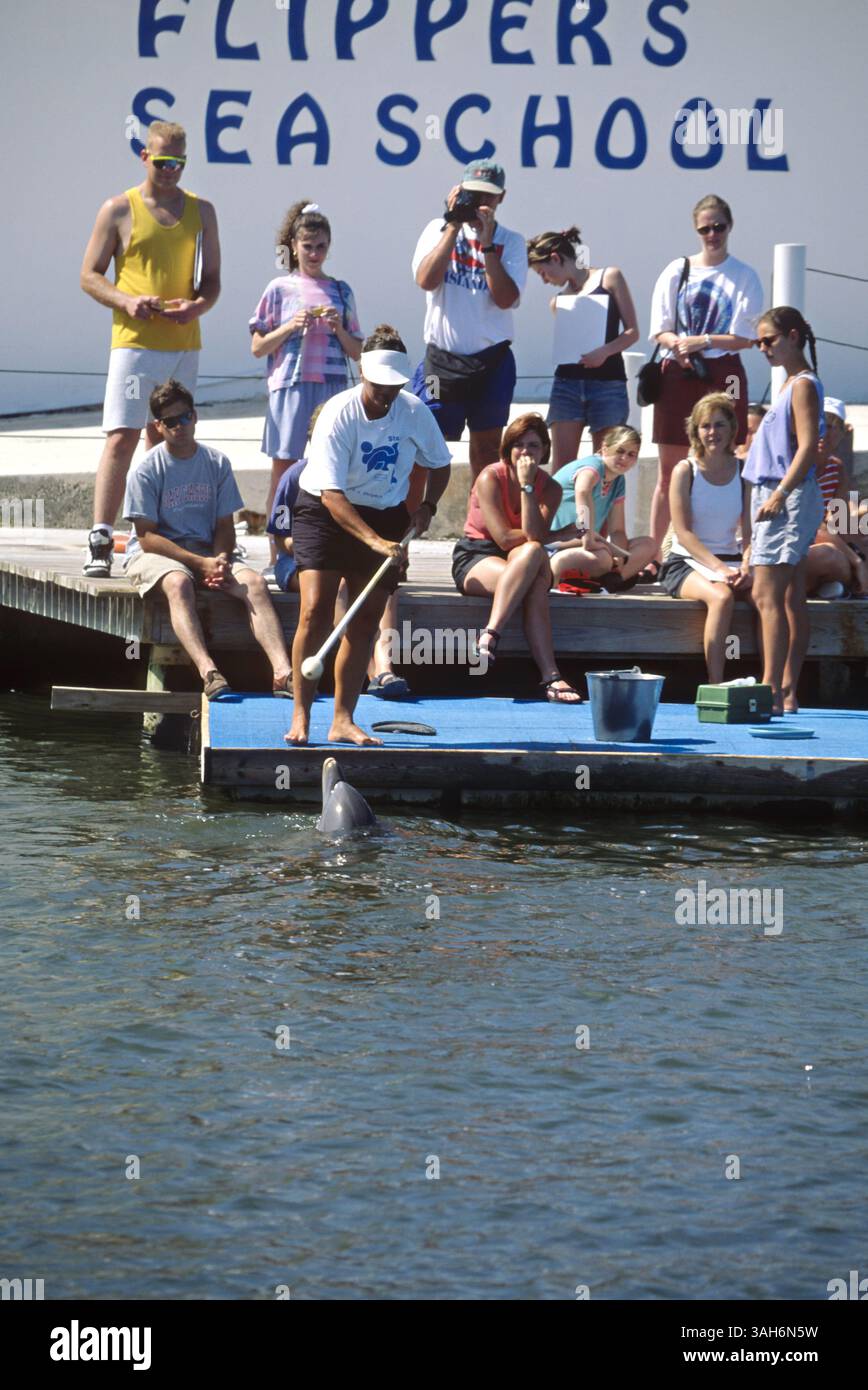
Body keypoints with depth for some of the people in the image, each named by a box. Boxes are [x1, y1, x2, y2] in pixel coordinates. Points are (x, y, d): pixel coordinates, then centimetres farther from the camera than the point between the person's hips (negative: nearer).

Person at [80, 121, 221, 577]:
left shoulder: (200, 211, 13)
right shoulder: (118, 210, 3)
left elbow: (212, 278, 15)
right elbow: (90, 276, 4)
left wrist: (199, 305, -8)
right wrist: (126, 301, -15)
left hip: (184, 343, 4)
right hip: (134, 342, -4)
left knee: (165, 441, 8)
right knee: (121, 437, -11)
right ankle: (100, 540, -15)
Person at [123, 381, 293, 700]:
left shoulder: (217, 463, 7)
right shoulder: (147, 470, -6)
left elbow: (225, 525, 9)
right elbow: (147, 536, -11)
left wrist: (220, 560, -14)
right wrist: (200, 563, -20)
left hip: (208, 552, 4)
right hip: (155, 554, -4)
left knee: (254, 582, -24)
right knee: (179, 583, -38)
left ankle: (282, 671, -40)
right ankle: (208, 672, -57)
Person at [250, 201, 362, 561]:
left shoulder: (340, 291, 12)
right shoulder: (280, 289, 5)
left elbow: (357, 352, 13)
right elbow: (257, 347, 4)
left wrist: (339, 328, -5)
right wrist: (291, 327, -10)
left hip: (332, 388, 2)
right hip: (290, 387, -2)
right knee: (283, 472, 0)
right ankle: (277, 556, 3)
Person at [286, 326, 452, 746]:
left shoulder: (415, 412, -9)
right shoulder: (338, 414, -23)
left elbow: (439, 464, 11)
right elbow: (331, 495, -28)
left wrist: (427, 506, -7)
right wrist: (375, 540, -37)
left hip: (386, 515, 4)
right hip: (324, 512, -4)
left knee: (365, 620, 1)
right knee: (316, 609, -17)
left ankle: (343, 721, 5)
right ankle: (300, 716, -13)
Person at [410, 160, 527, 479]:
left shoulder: (510, 242, 4)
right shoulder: (440, 229, 5)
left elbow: (506, 298, -10)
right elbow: (426, 280, -12)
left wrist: (487, 242, -13)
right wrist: (455, 225, -10)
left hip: (492, 360, 1)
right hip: (442, 356, -1)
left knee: (486, 448, 7)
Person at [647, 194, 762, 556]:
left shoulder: (744, 277, 3)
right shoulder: (677, 271, 8)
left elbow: (745, 337, -3)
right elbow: (659, 330, 6)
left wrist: (702, 341, -14)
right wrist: (677, 344, -15)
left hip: (722, 375, -2)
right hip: (678, 375, 2)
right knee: (669, 469, 3)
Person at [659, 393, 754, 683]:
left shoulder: (743, 471, 9)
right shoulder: (686, 470, -1)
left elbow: (749, 532, 6)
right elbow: (683, 532, -8)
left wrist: (746, 566, -15)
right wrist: (718, 568, -20)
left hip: (730, 559, 3)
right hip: (686, 562, -3)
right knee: (721, 596, -36)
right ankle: (715, 686, -33)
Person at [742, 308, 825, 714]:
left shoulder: (804, 385, -11)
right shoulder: (790, 384, 18)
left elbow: (808, 446, -19)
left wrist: (780, 494, -24)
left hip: (790, 497, -10)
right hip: (778, 499, 10)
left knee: (767, 593, -15)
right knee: (790, 598, 8)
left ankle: (771, 690, -20)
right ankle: (787, 694, 9)